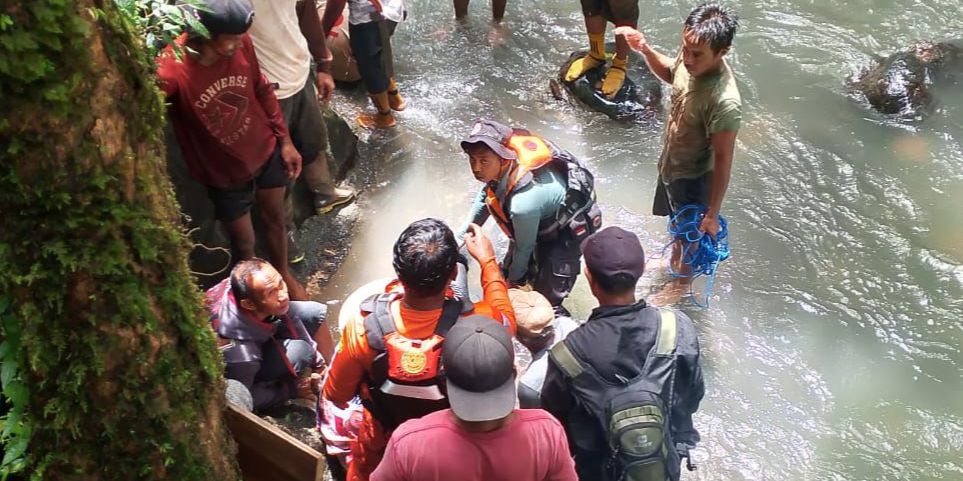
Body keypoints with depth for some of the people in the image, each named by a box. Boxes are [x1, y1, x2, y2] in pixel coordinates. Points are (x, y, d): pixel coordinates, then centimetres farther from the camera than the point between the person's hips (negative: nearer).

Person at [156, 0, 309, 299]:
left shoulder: (240, 44, -19)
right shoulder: (171, 71, -34)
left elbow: (262, 90, -2)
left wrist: (285, 140, 4)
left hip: (266, 151, 4)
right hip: (225, 172, -4)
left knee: (275, 219, 26)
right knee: (244, 245, 14)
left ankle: (284, 275, 54)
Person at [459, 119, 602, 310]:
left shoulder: (523, 203, -44)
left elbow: (524, 248, -23)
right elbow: (485, 196, 0)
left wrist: (514, 280, -4)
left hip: (569, 230, -8)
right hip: (545, 218, 8)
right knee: (509, 270, 23)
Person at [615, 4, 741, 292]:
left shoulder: (724, 102, -39)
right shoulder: (691, 60, -18)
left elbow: (723, 159, -28)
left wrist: (712, 213, -20)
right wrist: (644, 49, -12)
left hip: (694, 178, -7)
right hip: (670, 163, 7)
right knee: (676, 222, 33)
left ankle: (682, 284, 49)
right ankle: (674, 258, 63)